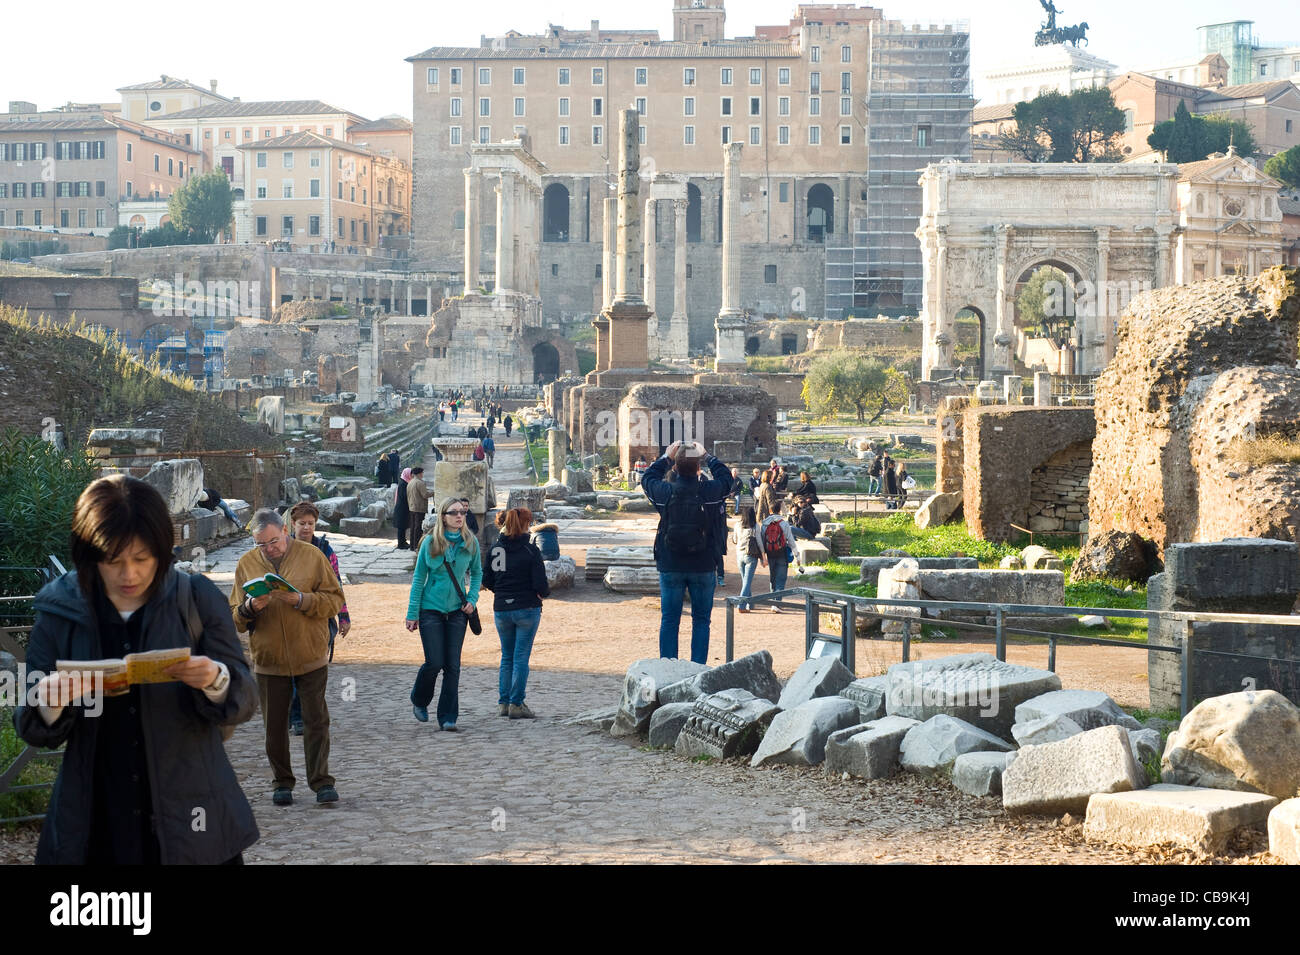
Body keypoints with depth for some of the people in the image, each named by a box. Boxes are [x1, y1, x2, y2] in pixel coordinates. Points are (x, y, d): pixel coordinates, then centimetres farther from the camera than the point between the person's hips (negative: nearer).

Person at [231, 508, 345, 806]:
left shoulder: (312, 556, -2)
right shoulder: (246, 564, 5)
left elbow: (334, 600, -4)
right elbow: (234, 619, 7)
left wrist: (302, 600, -19)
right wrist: (249, 608, -16)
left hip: (310, 656, -2)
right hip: (268, 659, 2)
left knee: (316, 722, -1)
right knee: (275, 726, 6)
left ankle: (321, 782, 5)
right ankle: (282, 782, 19)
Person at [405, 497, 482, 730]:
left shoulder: (471, 542, 0)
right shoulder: (430, 542, -7)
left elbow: (477, 573, 15)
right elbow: (419, 578, -1)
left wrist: (472, 599, 0)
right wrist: (412, 613, -3)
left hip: (457, 610, 2)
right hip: (431, 609, -2)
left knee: (453, 665, 1)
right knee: (434, 662, -4)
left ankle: (448, 717, 10)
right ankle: (419, 700, 26)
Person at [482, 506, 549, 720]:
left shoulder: (495, 549, 2)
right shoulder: (530, 551, -11)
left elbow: (487, 580, 6)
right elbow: (540, 584, -13)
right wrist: (545, 593, 9)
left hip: (501, 610, 4)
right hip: (527, 609, -4)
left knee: (507, 656, 15)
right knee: (521, 657, 1)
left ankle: (503, 703, 14)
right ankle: (516, 704, 0)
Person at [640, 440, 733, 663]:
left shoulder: (665, 492, -9)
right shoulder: (710, 491, -11)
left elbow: (648, 478, 15)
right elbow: (725, 477, 12)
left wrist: (666, 458, 21)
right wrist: (707, 457, 20)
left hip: (670, 567, 1)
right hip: (703, 568, -1)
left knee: (669, 620, 7)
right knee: (701, 620, 8)